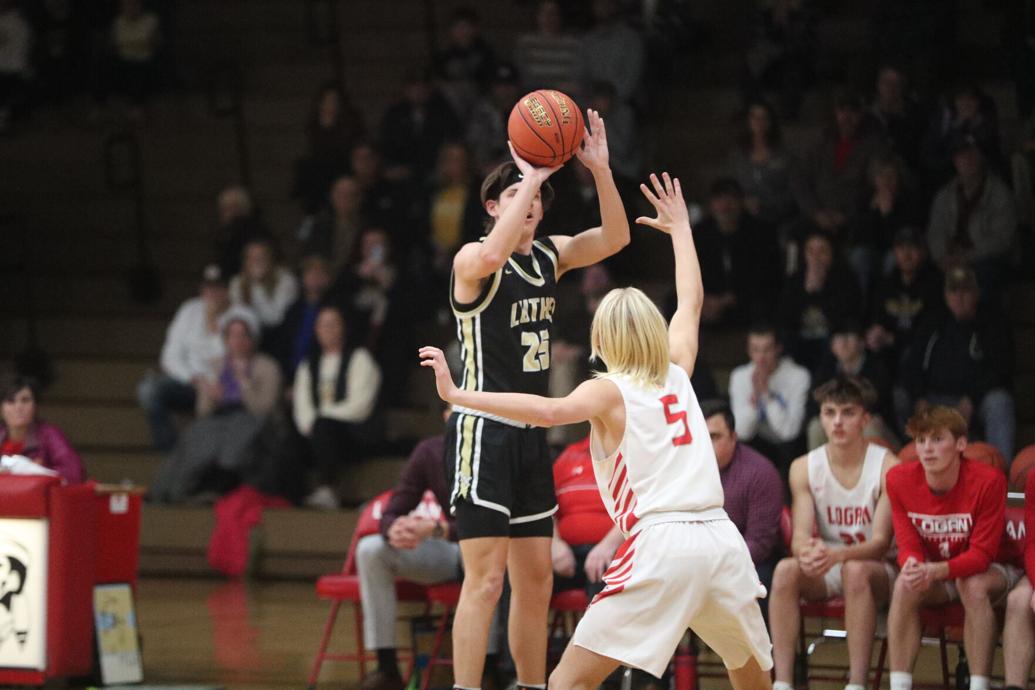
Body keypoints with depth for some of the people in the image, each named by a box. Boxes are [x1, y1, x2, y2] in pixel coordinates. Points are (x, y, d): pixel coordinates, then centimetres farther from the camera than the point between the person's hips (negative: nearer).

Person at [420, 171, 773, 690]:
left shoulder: (608, 391, 4)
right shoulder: (676, 375, 18)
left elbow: (550, 411, -17)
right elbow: (691, 301, 36)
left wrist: (457, 394, -15)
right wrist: (680, 227, 49)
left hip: (661, 545, -5)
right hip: (722, 540, 5)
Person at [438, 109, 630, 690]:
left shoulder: (550, 256, 11)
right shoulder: (473, 260, -9)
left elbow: (615, 238, 0)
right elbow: (492, 255, -34)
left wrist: (600, 169, -14)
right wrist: (532, 177, -30)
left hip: (531, 434, 8)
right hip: (484, 430, -8)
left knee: (536, 582, 11)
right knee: (486, 579, -13)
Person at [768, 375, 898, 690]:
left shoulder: (887, 467, -13)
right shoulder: (804, 468, -1)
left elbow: (880, 543, -18)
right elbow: (800, 535, -8)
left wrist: (837, 555, -39)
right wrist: (806, 553, -35)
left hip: (875, 571, -3)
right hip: (826, 571, 3)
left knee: (856, 571, -37)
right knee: (786, 570, -27)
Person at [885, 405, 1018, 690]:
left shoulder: (987, 481, -24)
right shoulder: (900, 479, -13)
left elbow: (982, 553, -24)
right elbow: (908, 545, -10)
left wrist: (937, 570, -42)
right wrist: (912, 565, -37)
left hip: (984, 572, -3)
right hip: (931, 573, 3)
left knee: (974, 586, -35)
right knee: (905, 586, -29)